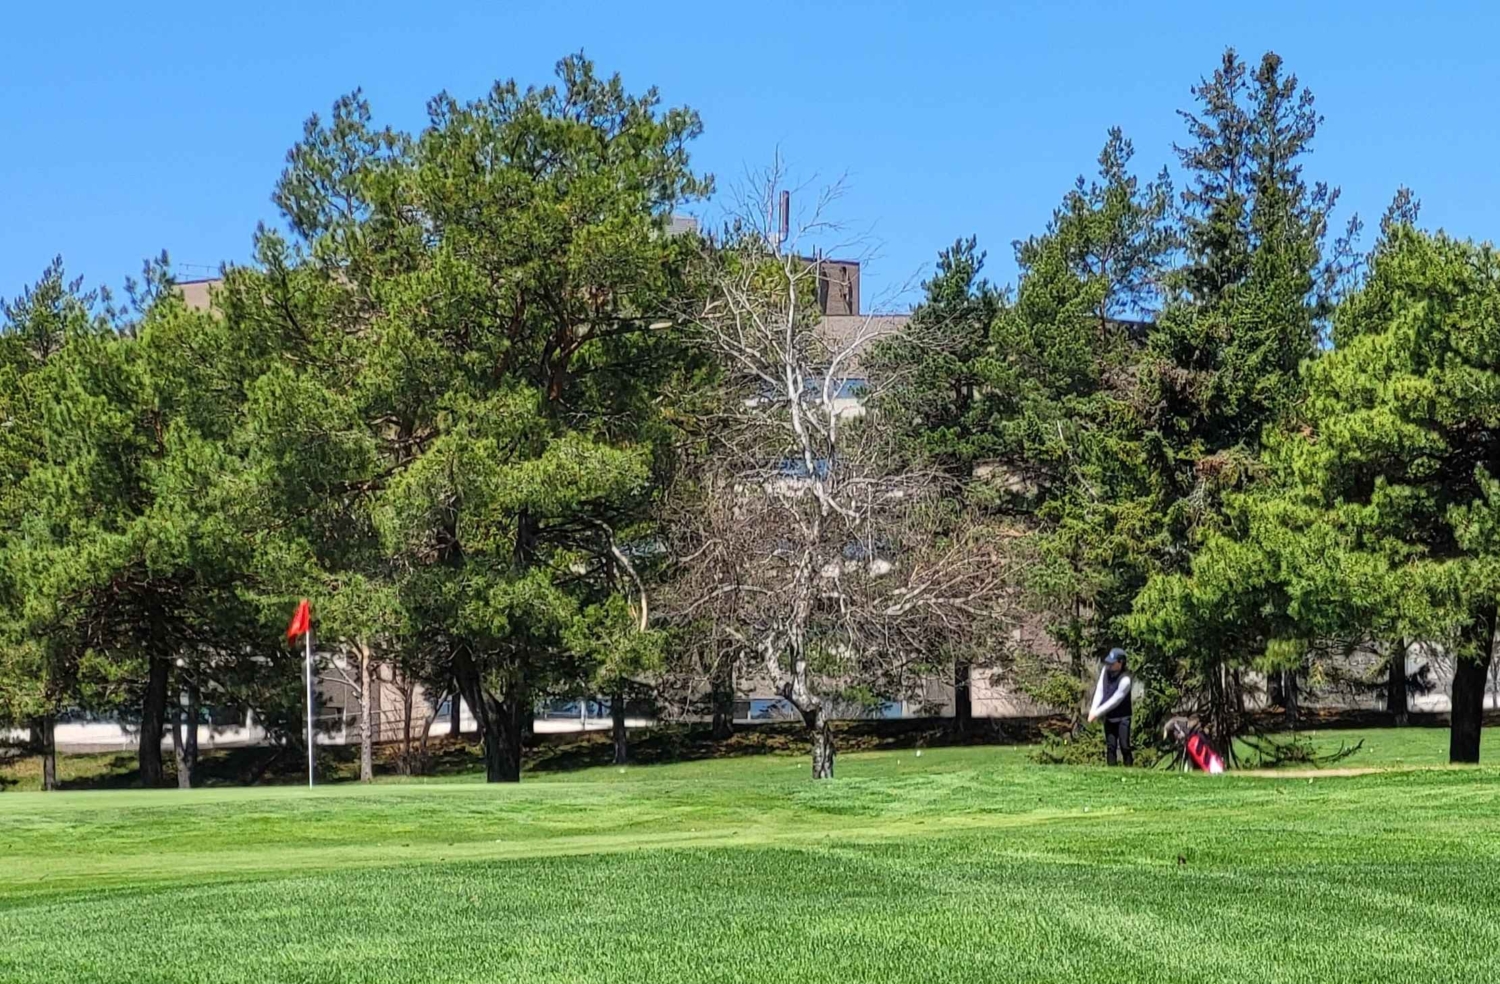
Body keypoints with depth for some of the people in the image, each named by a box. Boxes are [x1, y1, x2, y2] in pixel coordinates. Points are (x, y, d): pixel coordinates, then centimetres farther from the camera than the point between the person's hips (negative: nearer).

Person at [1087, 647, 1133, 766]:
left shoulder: (1125, 679, -22)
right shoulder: (1106, 670, -2)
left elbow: (1115, 700, -20)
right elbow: (1099, 691, -1)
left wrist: (1098, 712, -17)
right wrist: (1093, 710, -12)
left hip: (1122, 718, -6)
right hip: (1109, 717, 6)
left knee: (1124, 746, -8)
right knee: (1110, 746, 4)